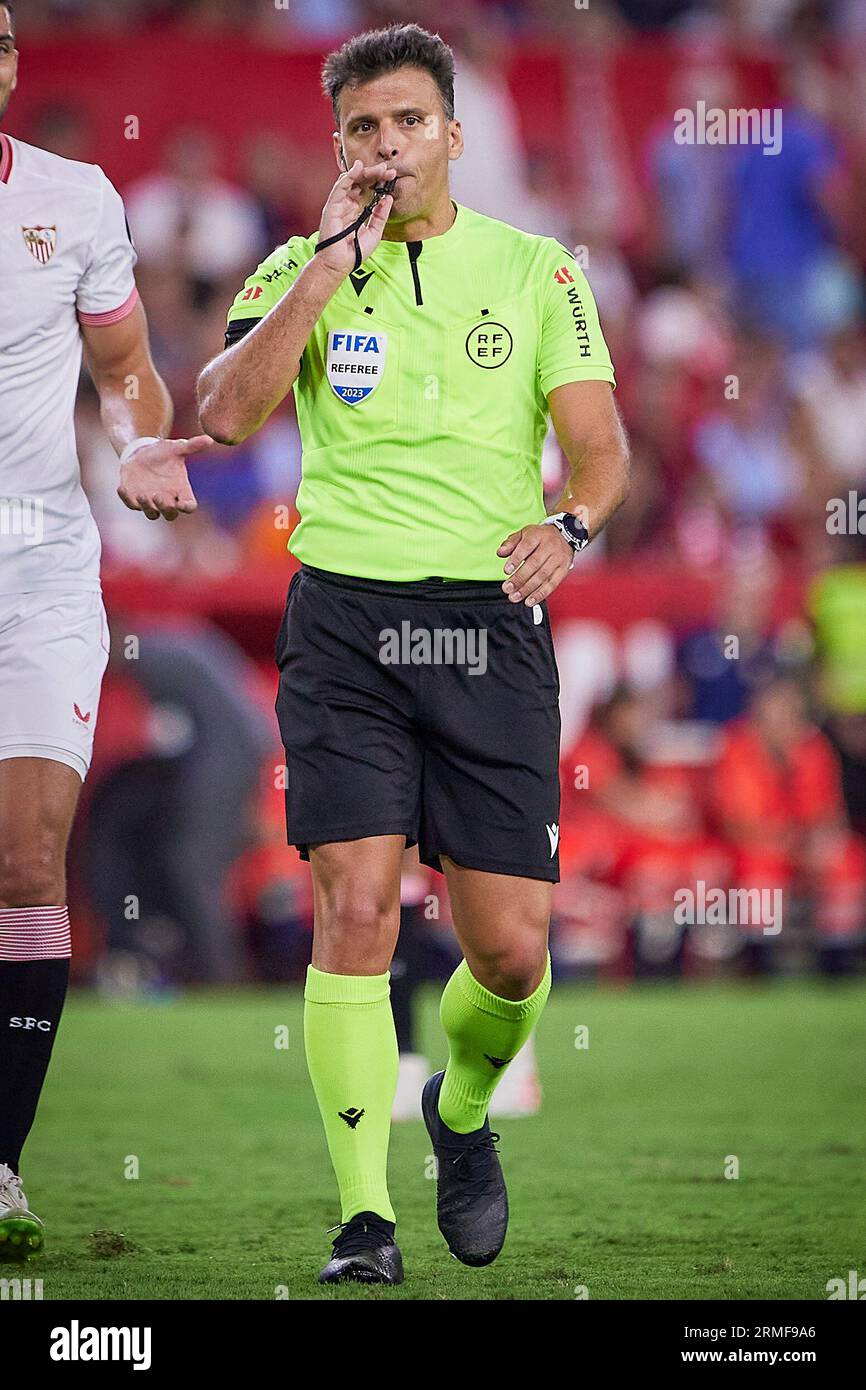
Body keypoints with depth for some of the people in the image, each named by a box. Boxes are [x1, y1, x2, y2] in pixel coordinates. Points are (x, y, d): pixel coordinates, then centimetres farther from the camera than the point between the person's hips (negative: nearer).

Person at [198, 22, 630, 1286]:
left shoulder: (537, 270, 9)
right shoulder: (301, 268, 9)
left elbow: (600, 442, 4)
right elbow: (227, 412, -8)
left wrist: (570, 521, -18)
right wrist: (328, 264, -11)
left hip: (492, 625, 1)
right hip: (345, 617, -1)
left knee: (511, 949, -3)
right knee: (356, 908, -13)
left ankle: (463, 1111, 30)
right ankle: (365, 1219, -8)